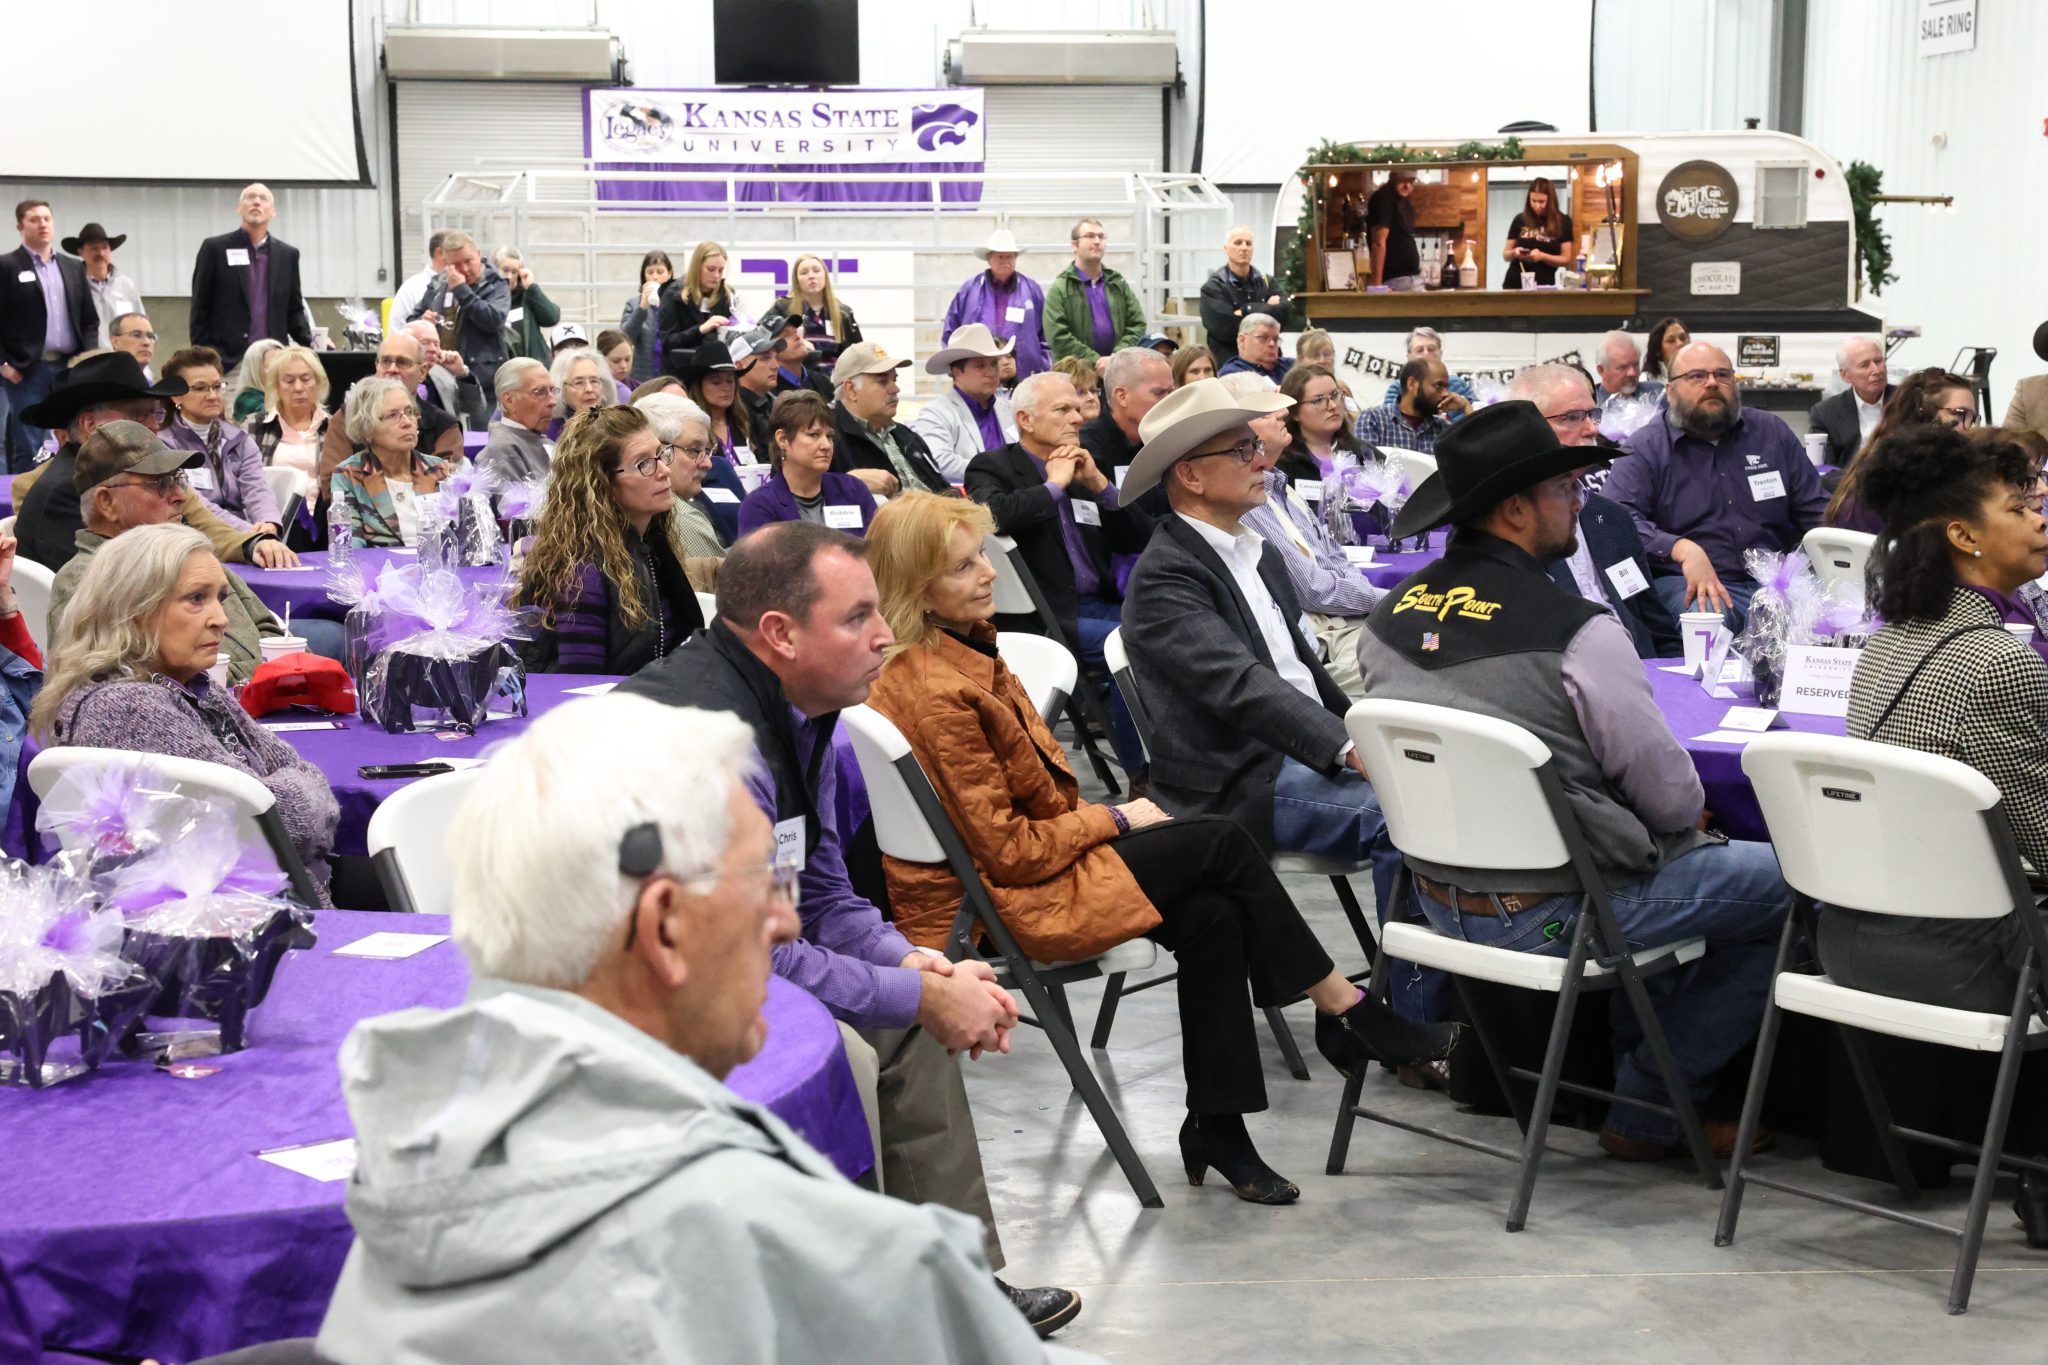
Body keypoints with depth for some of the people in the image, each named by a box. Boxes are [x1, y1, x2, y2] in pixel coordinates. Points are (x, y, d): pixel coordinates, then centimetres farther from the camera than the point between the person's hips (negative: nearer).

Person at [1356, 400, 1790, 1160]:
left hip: (1439, 897, 8)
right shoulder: (1575, 630, -22)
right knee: (1783, 884, 5)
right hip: (1546, 914, -8)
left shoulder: (1390, 615, 0)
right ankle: (1649, 1114, 11)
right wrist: (1691, 810, 10)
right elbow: (1672, 796, -14)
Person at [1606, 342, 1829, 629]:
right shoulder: (1646, 449, 4)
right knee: (1708, 617, -39)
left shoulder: (1772, 432, 18)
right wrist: (1681, 549, -28)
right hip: (1688, 584, -4)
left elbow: (1816, 511, 20)